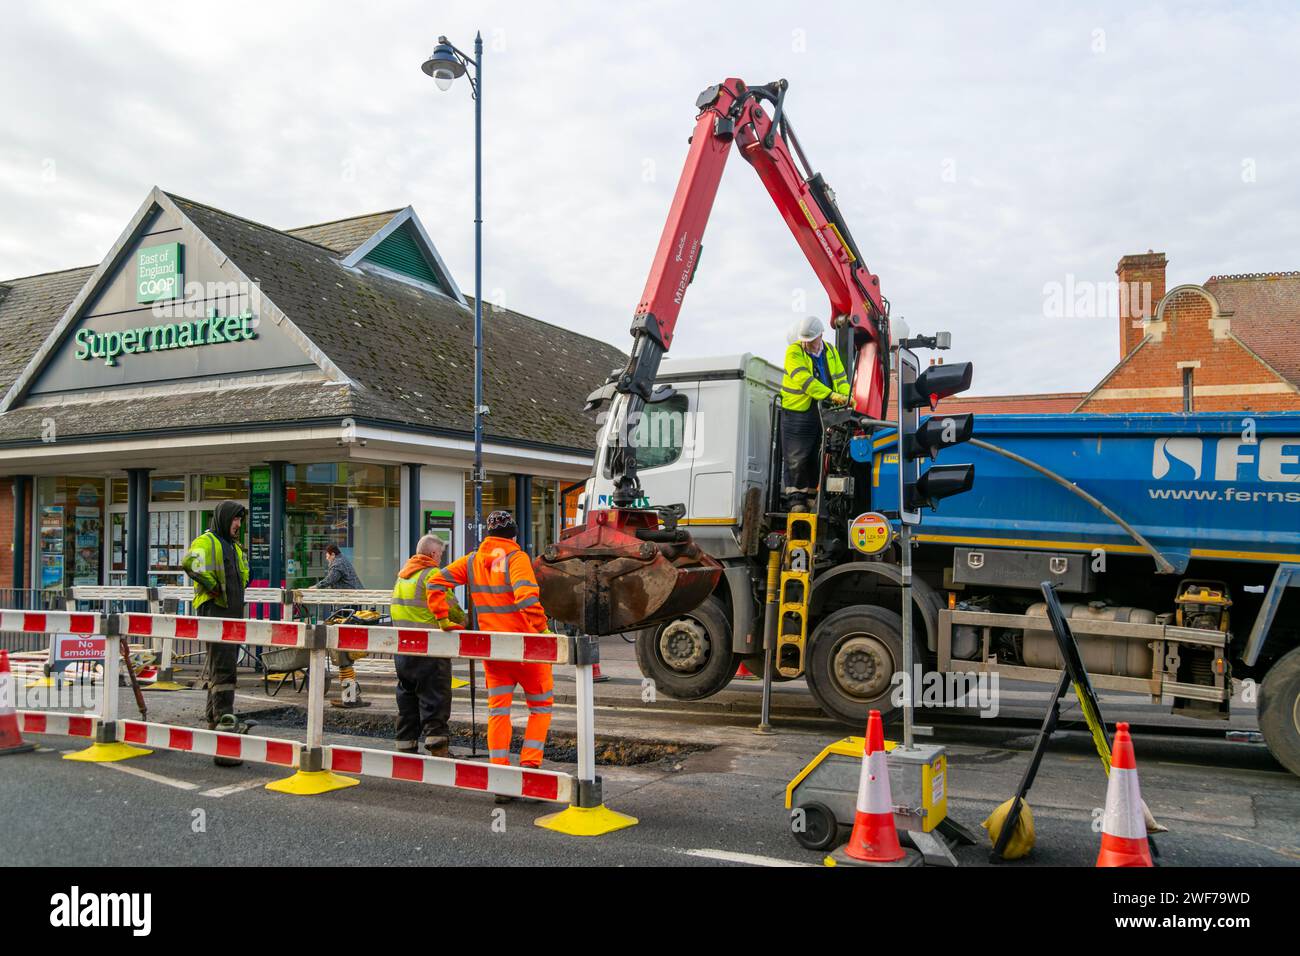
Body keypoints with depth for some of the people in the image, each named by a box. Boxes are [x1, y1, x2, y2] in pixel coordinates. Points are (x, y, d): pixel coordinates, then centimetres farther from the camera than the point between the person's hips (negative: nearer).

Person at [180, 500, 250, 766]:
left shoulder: (233, 546, 21)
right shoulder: (206, 542, -8)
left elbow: (243, 571, 38)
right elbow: (191, 564, -30)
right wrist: (214, 588, -20)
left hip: (233, 614, 9)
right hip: (214, 612, -9)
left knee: (218, 670, 16)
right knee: (223, 670, -15)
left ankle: (214, 719, 25)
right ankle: (225, 723, -19)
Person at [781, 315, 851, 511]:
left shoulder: (831, 351, 11)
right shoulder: (794, 352, -7)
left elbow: (840, 377, 10)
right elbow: (804, 380, -21)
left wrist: (846, 397, -10)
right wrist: (830, 395, -29)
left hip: (823, 412, 5)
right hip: (797, 412, -5)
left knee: (816, 458, 9)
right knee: (796, 458, -6)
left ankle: (811, 496, 19)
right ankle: (795, 499, 0)